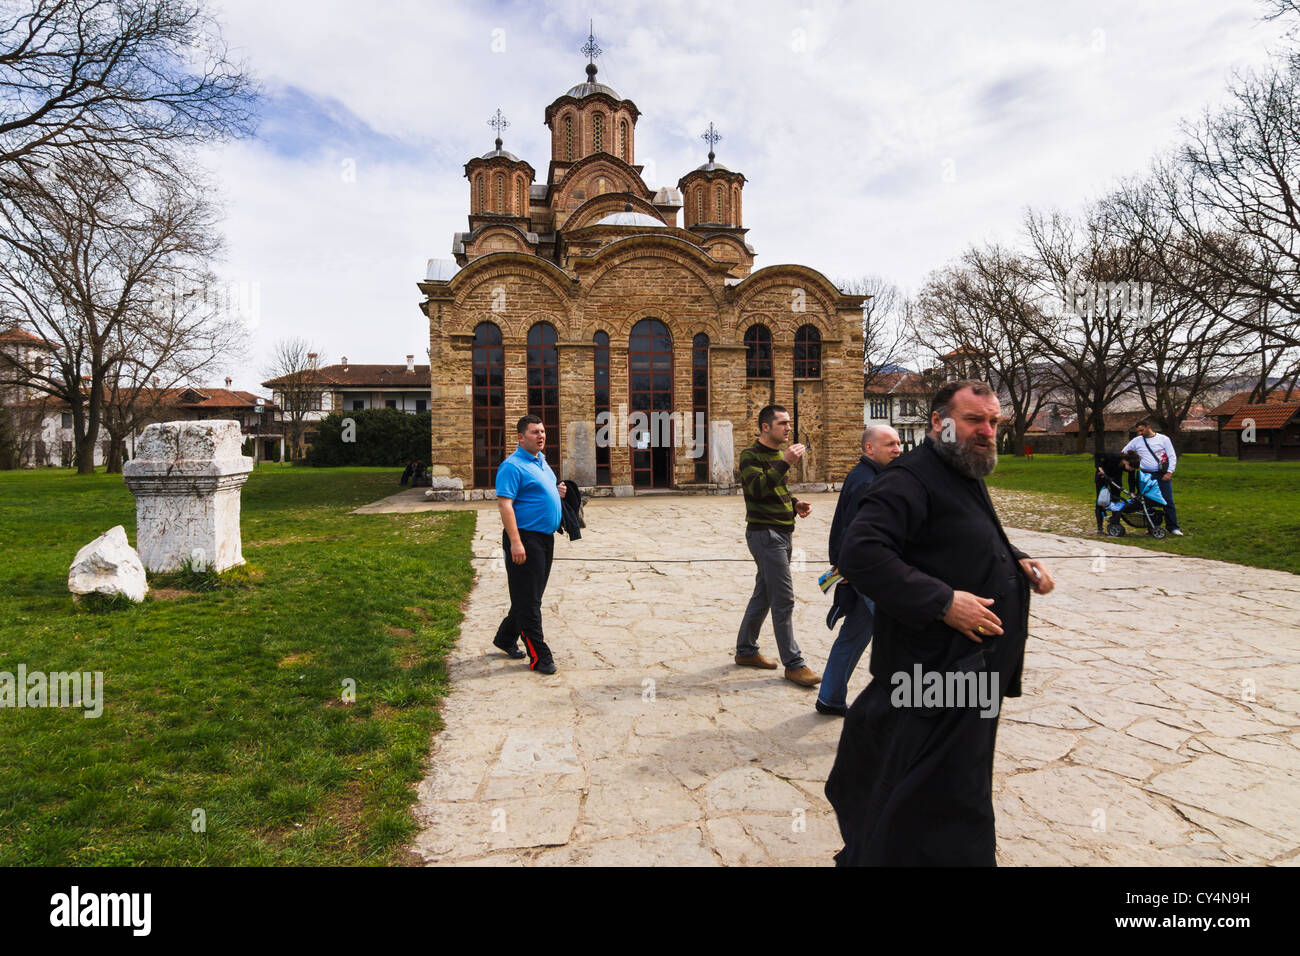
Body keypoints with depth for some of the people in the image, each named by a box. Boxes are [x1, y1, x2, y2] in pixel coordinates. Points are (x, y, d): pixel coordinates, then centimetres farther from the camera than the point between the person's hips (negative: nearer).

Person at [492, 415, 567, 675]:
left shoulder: (541, 461, 16)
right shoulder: (513, 465, -13)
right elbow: (504, 504, -20)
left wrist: (557, 492, 7)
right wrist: (515, 542, -28)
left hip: (545, 538, 10)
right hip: (526, 539, -10)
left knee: (531, 596, 18)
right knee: (528, 600, -2)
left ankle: (506, 638, 34)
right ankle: (539, 657, 4)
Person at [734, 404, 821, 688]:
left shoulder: (780, 454, 17)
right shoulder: (751, 455, -10)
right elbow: (756, 488, -27)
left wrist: (795, 504, 8)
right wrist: (785, 463, -30)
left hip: (783, 533, 9)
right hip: (765, 533, -9)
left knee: (764, 595, 15)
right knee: (784, 600, -8)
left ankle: (746, 650, 26)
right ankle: (793, 664, 0)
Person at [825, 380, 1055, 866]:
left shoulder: (967, 476, 14)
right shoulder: (910, 478, -19)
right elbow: (861, 554, -31)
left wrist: (1018, 562, 8)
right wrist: (942, 601, -31)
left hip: (970, 667, 10)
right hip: (934, 666, -10)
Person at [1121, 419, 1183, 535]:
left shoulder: (1163, 439, 2)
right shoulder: (1137, 441, 7)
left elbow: (1172, 457, 1)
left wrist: (1169, 472, -8)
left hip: (1163, 475, -2)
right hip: (1146, 475, 2)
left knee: (1168, 501, -3)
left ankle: (1173, 527, 4)